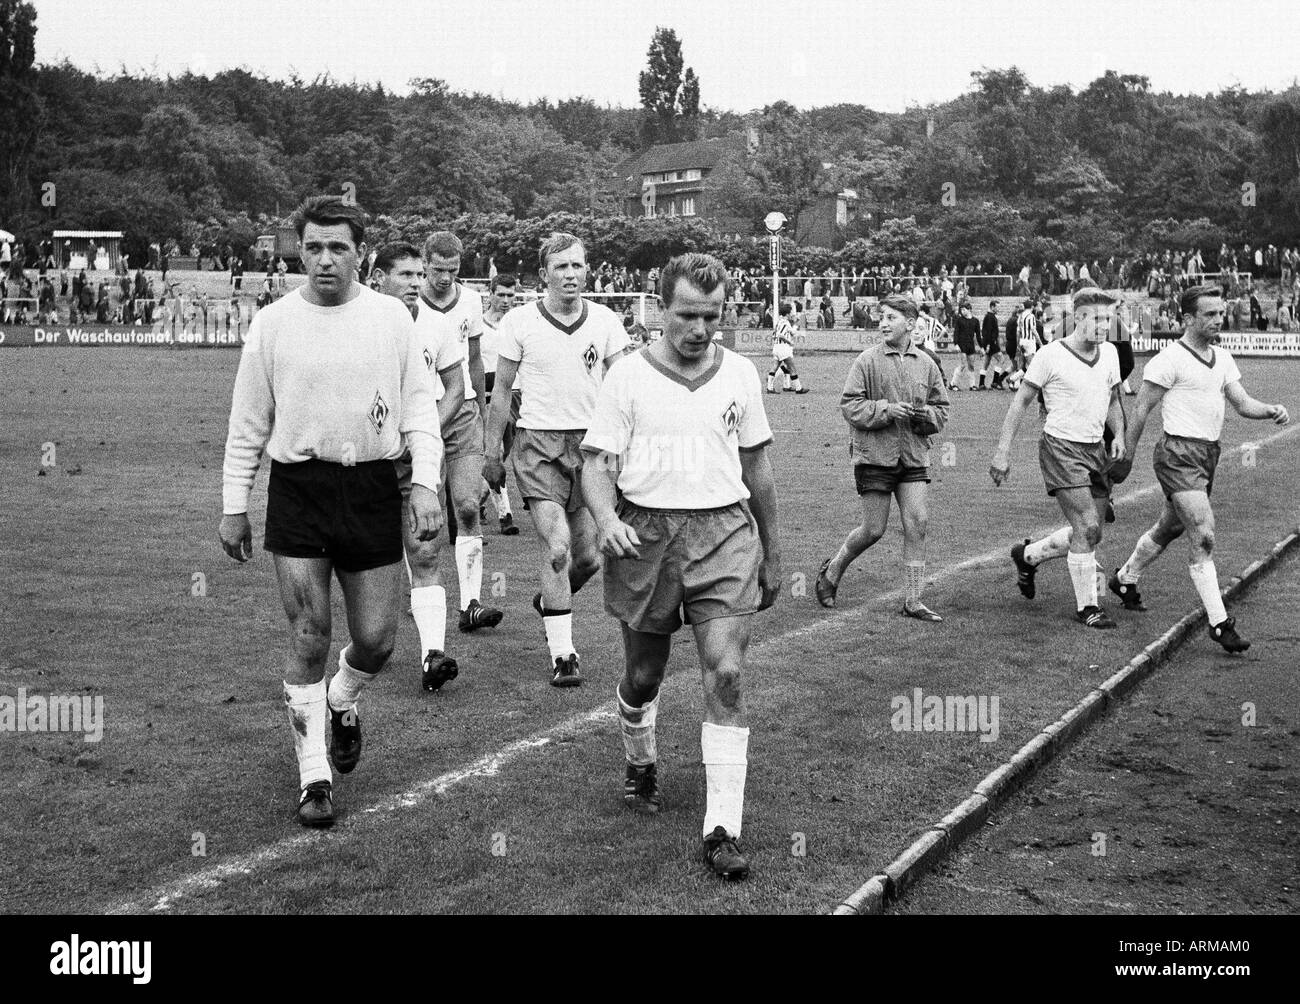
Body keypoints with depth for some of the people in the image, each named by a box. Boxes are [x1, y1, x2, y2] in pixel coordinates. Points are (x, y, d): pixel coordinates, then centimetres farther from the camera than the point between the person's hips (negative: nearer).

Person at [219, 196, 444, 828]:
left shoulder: (392, 318, 3)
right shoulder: (273, 323, 2)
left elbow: (419, 408, 5)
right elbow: (247, 424, 7)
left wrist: (426, 484, -6)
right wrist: (234, 508, 6)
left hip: (372, 490, 1)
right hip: (298, 491, -1)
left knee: (376, 640, 4)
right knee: (308, 640, -3)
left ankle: (340, 705, 38)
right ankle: (313, 776, 10)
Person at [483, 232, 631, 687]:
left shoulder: (606, 321, 4)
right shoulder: (519, 322, -2)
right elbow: (501, 389, 5)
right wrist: (493, 451, 4)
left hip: (591, 443, 3)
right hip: (538, 443, -3)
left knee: (588, 558, 6)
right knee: (556, 546, -15)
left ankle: (550, 600, 39)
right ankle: (562, 654, -5)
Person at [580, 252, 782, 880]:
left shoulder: (739, 375, 8)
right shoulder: (627, 377, -1)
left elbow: (757, 468, 17)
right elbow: (597, 463, -2)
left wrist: (772, 552, 20)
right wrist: (607, 521, -22)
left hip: (724, 529, 1)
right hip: (644, 532, -1)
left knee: (726, 673, -11)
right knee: (643, 675, 11)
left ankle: (723, 829, -7)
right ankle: (640, 766, 44)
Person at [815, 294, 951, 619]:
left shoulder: (927, 365, 8)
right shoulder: (867, 361, -4)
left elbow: (942, 410, 15)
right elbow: (849, 405, -6)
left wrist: (926, 414, -7)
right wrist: (885, 410, -18)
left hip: (914, 456, 4)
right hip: (874, 455, -3)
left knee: (917, 523, -4)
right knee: (873, 529, 1)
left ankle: (913, 600, 4)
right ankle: (831, 571, 27)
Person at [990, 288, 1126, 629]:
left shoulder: (1109, 353, 7)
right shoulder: (1050, 355, -11)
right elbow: (1021, 400, -5)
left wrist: (1119, 435, 3)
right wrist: (1003, 451, -9)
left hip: (1095, 450, 7)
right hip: (1061, 448, -7)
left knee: (1090, 534, 9)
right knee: (1088, 527, -14)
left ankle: (1027, 556, 33)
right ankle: (1087, 607, 0)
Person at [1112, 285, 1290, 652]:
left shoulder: (1222, 358, 12)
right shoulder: (1170, 360, -12)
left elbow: (1242, 403, 8)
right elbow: (1141, 411, -9)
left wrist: (1272, 411, -12)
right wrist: (1126, 458, -7)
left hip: (1208, 454, 9)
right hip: (1178, 454, -9)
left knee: (1169, 528, 23)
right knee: (1203, 537, -15)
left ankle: (1125, 578, 45)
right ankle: (1219, 622, -12)